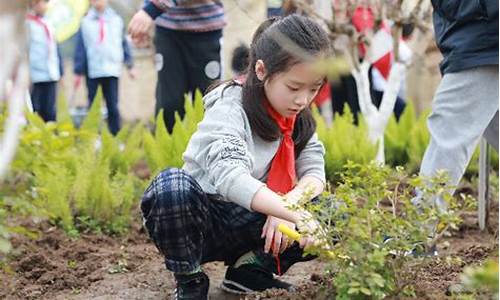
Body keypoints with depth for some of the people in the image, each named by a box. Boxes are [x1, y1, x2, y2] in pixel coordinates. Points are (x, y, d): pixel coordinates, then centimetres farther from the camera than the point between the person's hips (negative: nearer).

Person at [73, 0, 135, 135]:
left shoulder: (116, 20, 8)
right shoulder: (85, 22, 4)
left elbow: (124, 43, 12)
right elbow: (80, 48, 4)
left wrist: (129, 65, 10)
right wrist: (78, 72, 2)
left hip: (112, 70, 1)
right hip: (92, 71, -1)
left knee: (113, 106, 1)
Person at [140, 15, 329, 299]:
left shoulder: (298, 117, 2)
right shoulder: (230, 109, -20)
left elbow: (314, 171, -3)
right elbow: (229, 176, -38)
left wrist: (290, 202, -26)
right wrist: (293, 214, -48)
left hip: (247, 227, 5)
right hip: (201, 220, -5)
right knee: (173, 185, -38)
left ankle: (250, 267, -1)